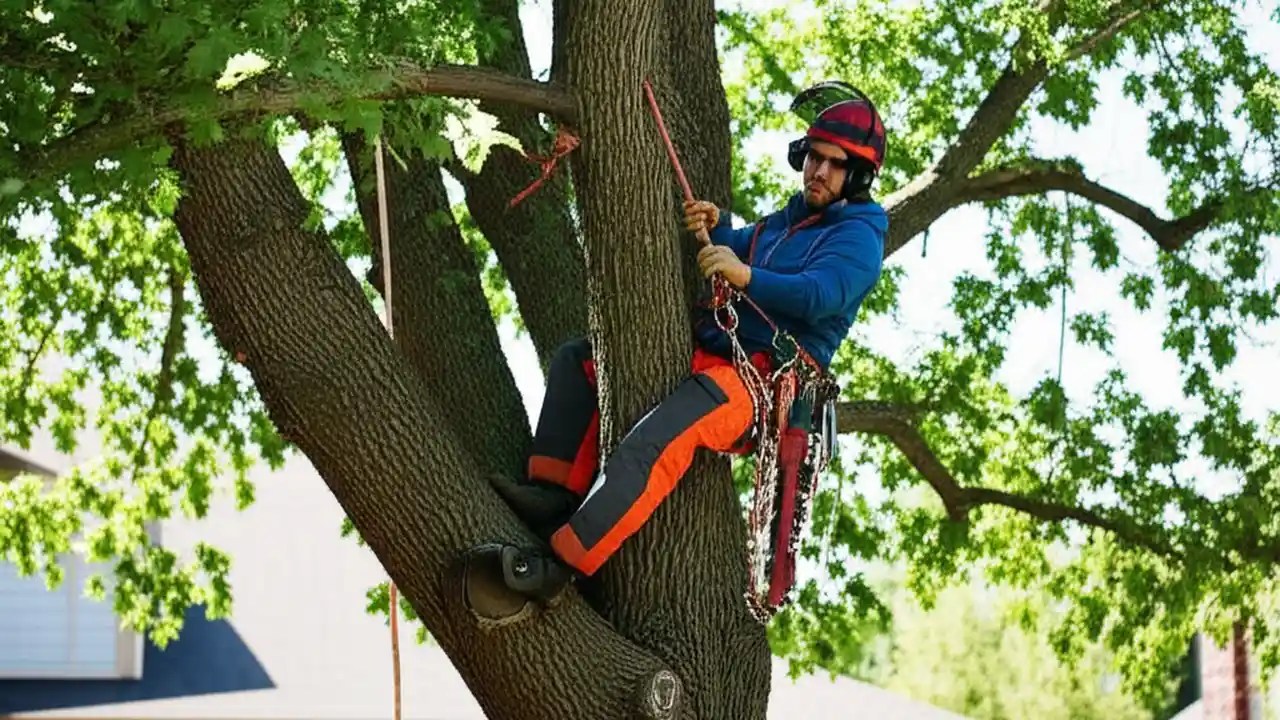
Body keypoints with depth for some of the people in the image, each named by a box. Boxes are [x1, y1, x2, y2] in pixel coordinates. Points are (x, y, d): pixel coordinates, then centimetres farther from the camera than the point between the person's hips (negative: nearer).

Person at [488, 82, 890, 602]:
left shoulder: (859, 235, 0)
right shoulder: (788, 219, 29)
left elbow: (819, 295, -20)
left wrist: (747, 277, -32)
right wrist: (714, 228, -7)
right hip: (711, 357, 10)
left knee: (660, 436, -38)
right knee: (576, 360, 5)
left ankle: (563, 562, -47)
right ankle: (555, 494, -17)